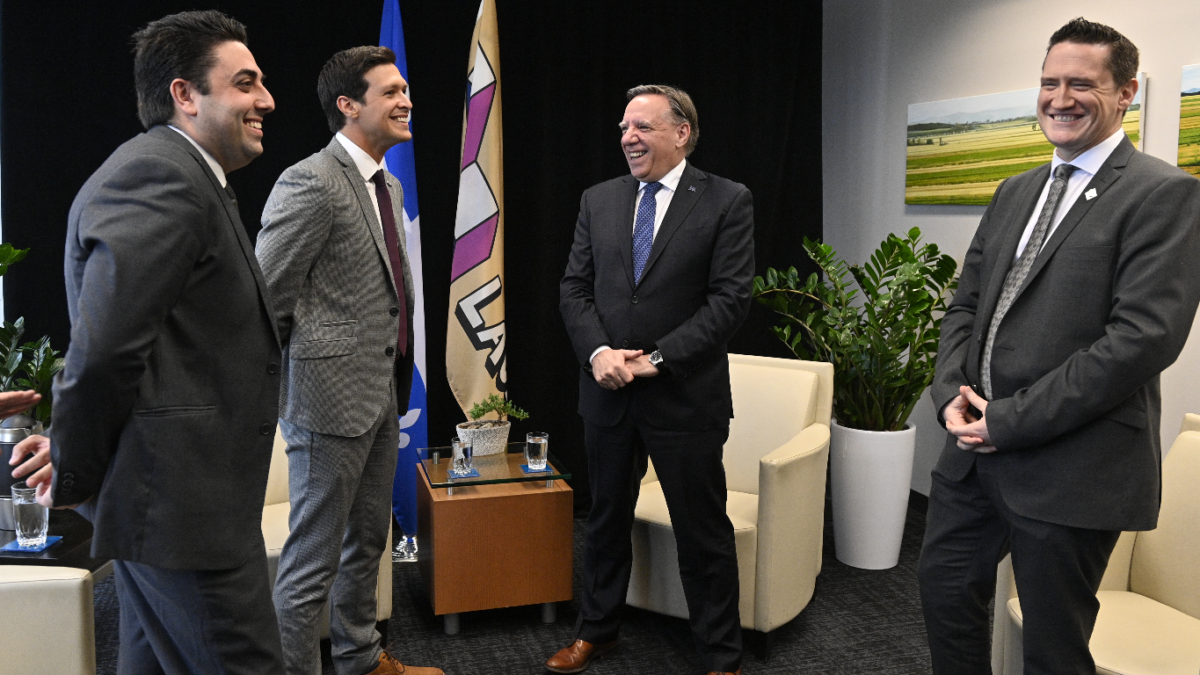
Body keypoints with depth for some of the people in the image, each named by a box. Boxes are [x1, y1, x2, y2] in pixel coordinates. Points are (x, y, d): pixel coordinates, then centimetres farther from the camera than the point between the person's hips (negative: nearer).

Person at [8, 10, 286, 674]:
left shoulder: (176, 175, 17)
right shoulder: (160, 173, -18)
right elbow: (103, 348, -25)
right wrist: (74, 478, -12)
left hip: (155, 497, 10)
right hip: (180, 505, -10)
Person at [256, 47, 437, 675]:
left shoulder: (389, 185, 13)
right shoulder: (309, 183, -16)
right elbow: (264, 301, -16)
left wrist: (396, 380, 17)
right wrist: (273, 399, -10)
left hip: (383, 394, 10)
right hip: (332, 396, -9)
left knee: (367, 540, 22)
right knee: (312, 562, 2)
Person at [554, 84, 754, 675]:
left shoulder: (727, 202, -5)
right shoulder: (598, 200, 7)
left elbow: (729, 299, -11)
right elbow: (574, 288, 6)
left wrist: (656, 359, -16)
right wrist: (597, 351, -12)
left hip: (685, 396, -4)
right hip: (607, 392, 4)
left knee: (704, 533, 7)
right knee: (606, 520, 18)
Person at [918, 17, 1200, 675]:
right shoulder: (1015, 191, 14)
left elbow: (1146, 337, -19)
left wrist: (1011, 421, -18)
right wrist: (951, 391, -4)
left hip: (1071, 467, -7)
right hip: (976, 448, 7)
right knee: (944, 595, 18)